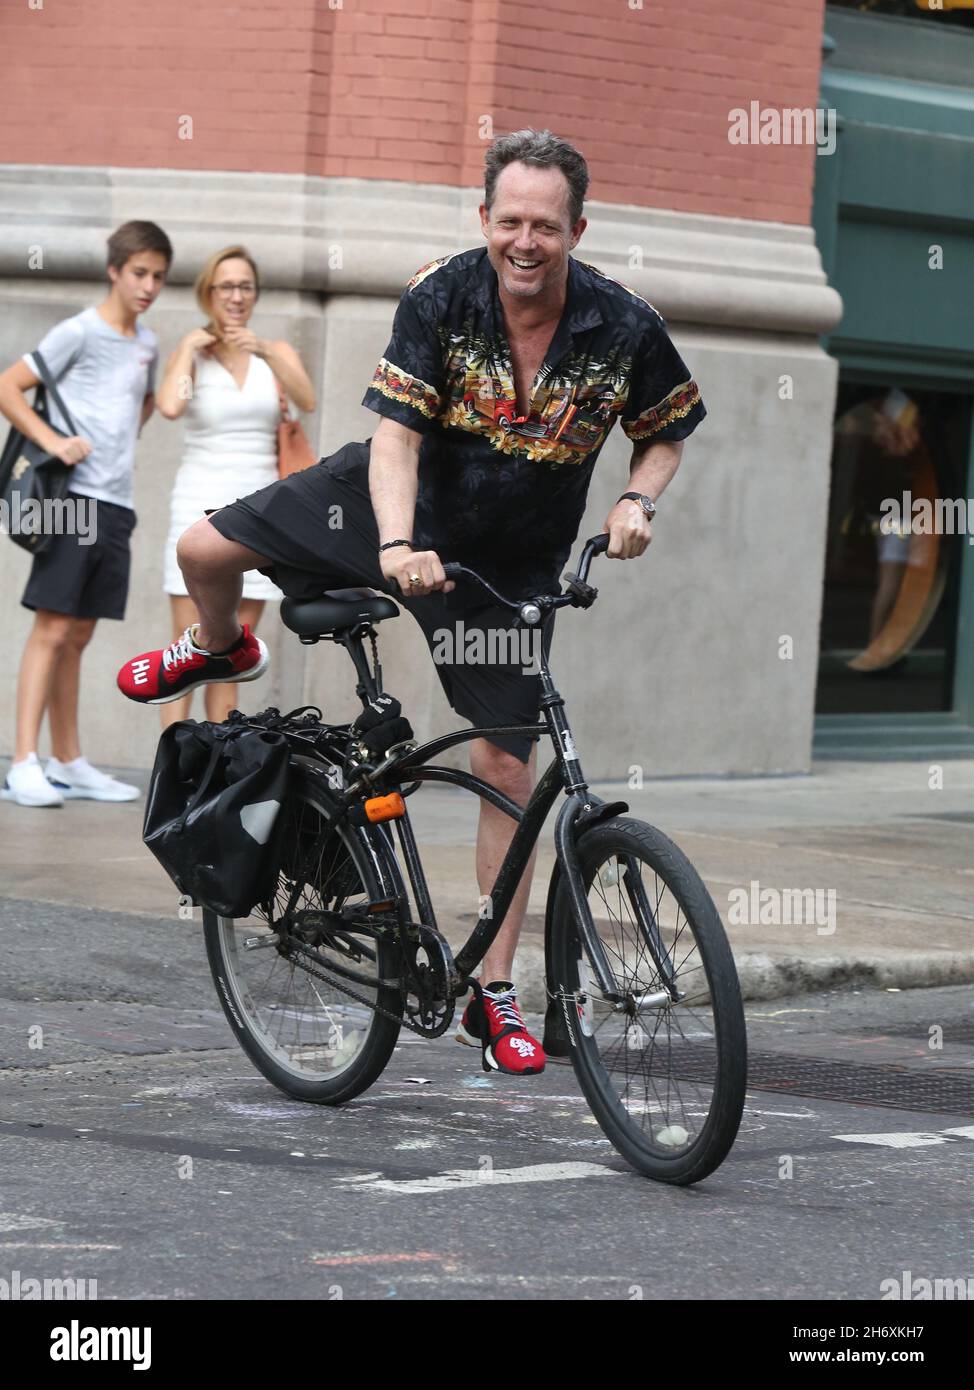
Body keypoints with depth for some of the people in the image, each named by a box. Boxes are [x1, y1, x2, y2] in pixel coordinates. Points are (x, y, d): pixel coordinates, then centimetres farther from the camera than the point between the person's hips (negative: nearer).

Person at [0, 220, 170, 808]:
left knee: (78, 637, 11)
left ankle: (68, 764, 16)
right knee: (52, 630, -11)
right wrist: (52, 441, -17)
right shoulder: (79, 332, -5)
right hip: (73, 497, -7)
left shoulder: (148, 344, 16)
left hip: (116, 506, 7)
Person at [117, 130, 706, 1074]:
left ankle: (492, 997, 6)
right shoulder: (441, 297, -21)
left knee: (506, 765, -5)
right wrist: (397, 546, -40)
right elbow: (396, 432, -24)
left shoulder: (624, 328, -18)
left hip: (511, 563, -1)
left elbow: (668, 431, 0)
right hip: (403, 504, 1)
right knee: (205, 550, -8)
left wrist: (637, 503, -20)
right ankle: (221, 650, 32)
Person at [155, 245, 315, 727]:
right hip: (200, 507, -3)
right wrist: (189, 346, -7)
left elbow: (307, 401, -11)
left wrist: (265, 352, -24)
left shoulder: (277, 355, 10)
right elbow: (169, 406, -19)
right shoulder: (192, 356, 2)